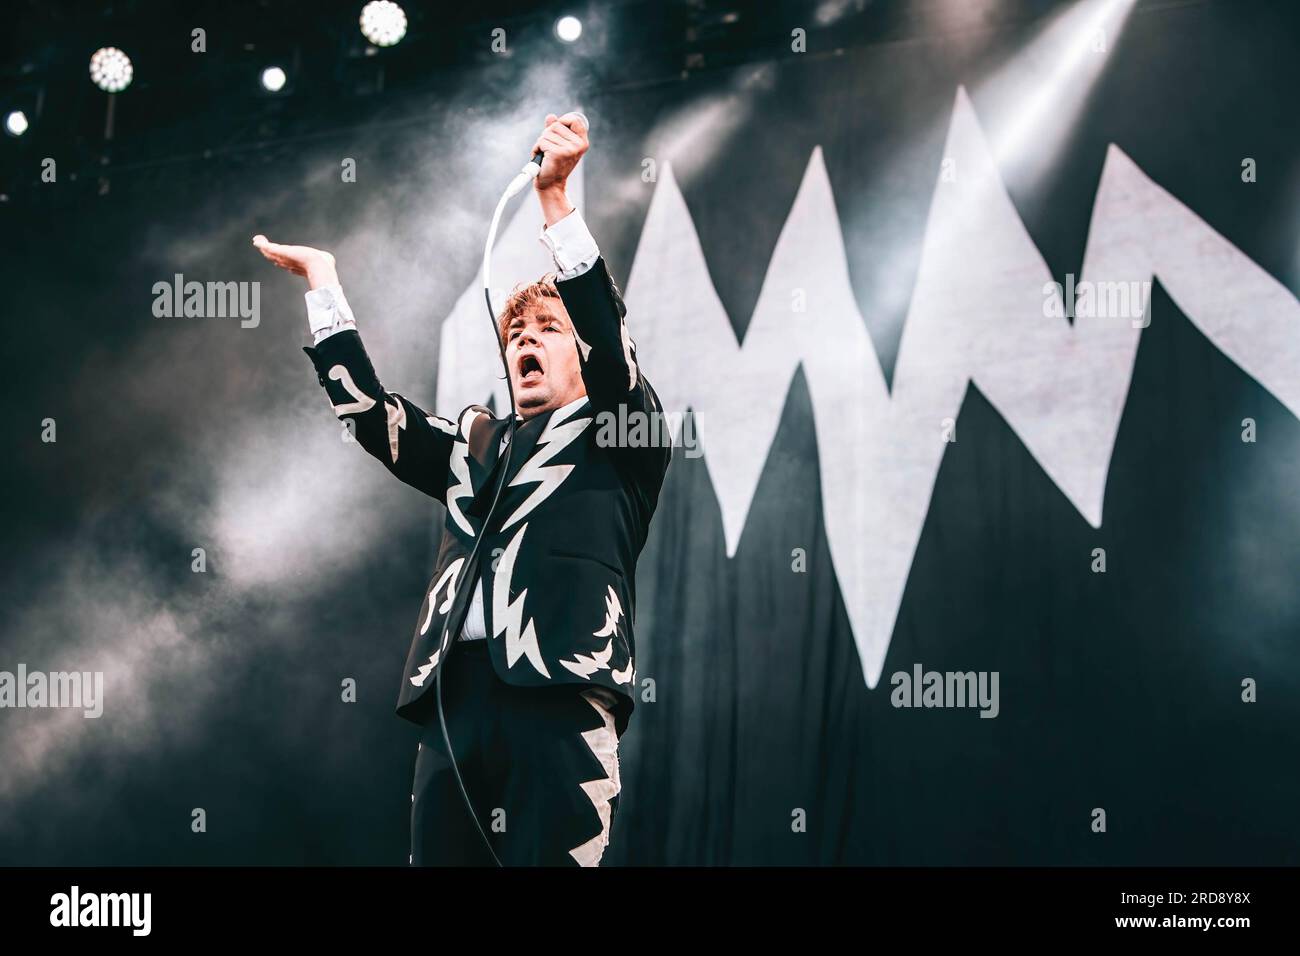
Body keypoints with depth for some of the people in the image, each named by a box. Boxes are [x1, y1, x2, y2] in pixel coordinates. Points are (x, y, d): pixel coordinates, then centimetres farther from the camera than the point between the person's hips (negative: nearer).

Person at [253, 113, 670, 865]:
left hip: (559, 696, -4)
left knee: (550, 855, -12)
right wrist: (324, 282, 20)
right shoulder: (475, 445, 29)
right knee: (441, 856, -3)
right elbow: (371, 413, 21)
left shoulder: (620, 442, 15)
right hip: (455, 697, 5)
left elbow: (608, 335, 0)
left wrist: (556, 197, -8)